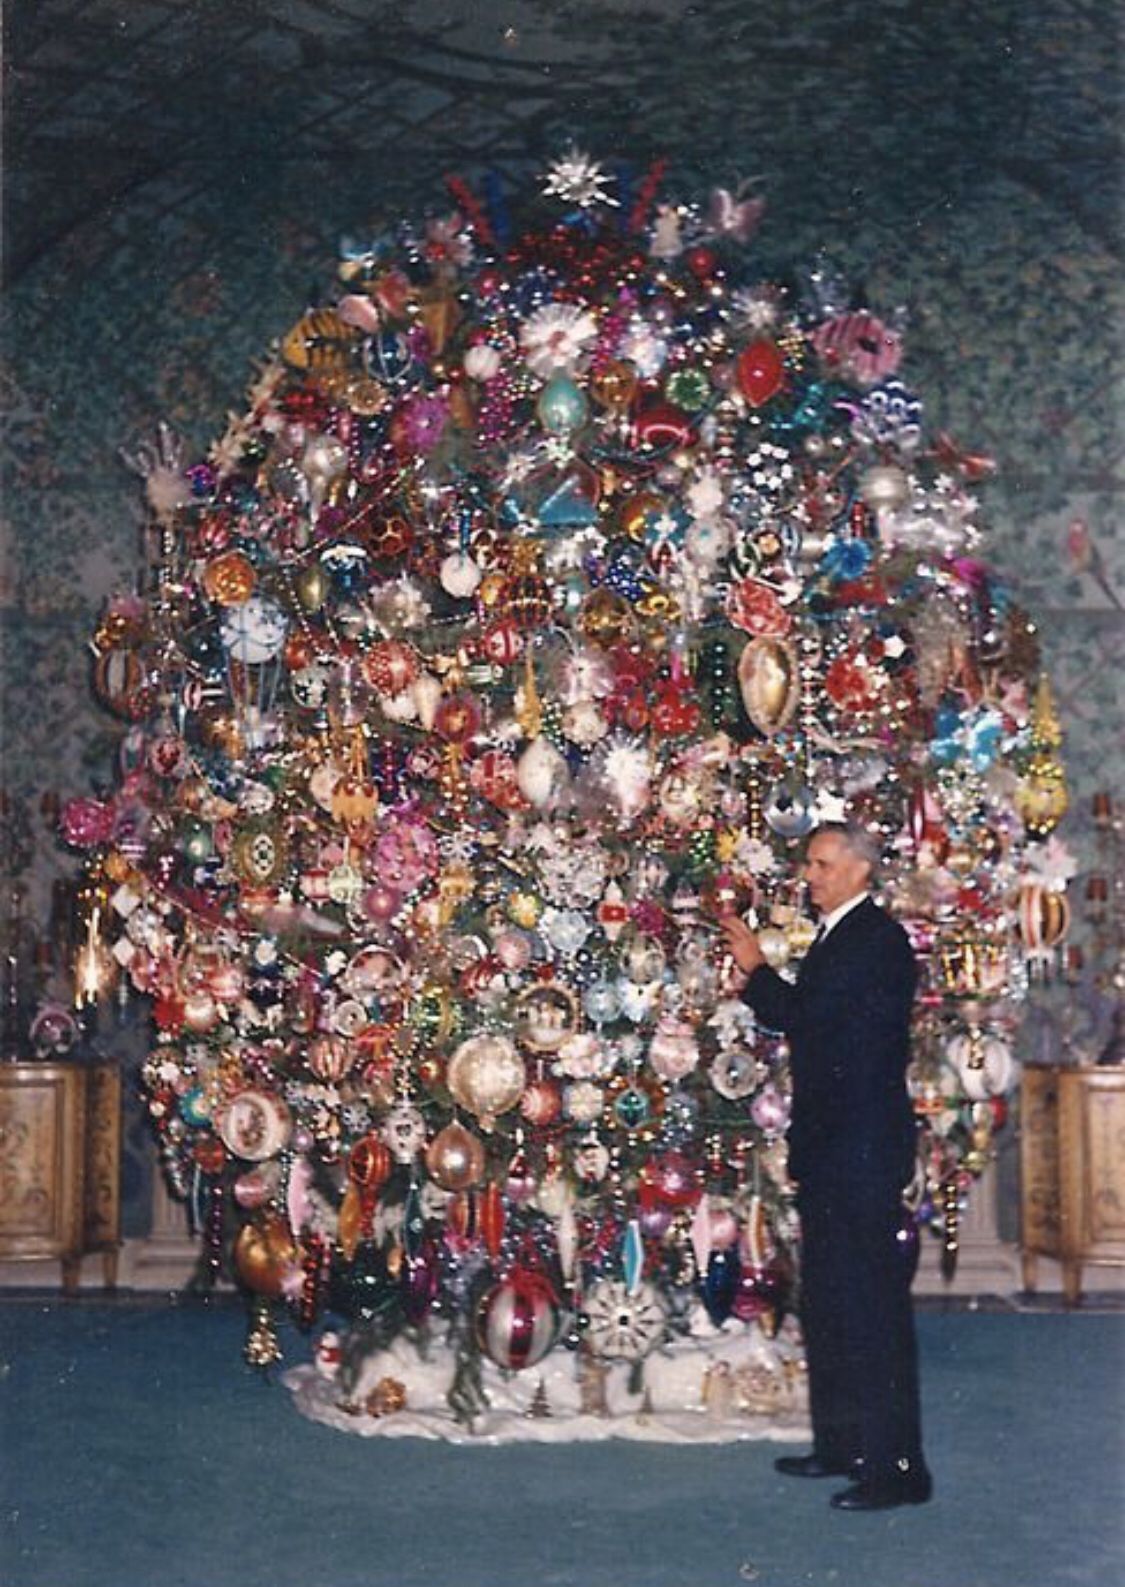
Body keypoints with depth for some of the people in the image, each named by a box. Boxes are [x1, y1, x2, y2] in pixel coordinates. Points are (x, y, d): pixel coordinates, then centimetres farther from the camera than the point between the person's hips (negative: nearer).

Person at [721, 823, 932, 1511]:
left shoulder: (879, 940, -14)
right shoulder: (836, 937, 16)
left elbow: (808, 1014, -22)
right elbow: (805, 1020, 17)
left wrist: (756, 970, -9)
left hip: (863, 1151, -10)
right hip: (829, 1149, 10)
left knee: (873, 1305, -5)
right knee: (827, 1301, 16)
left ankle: (896, 1467, 2)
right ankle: (841, 1443, 28)